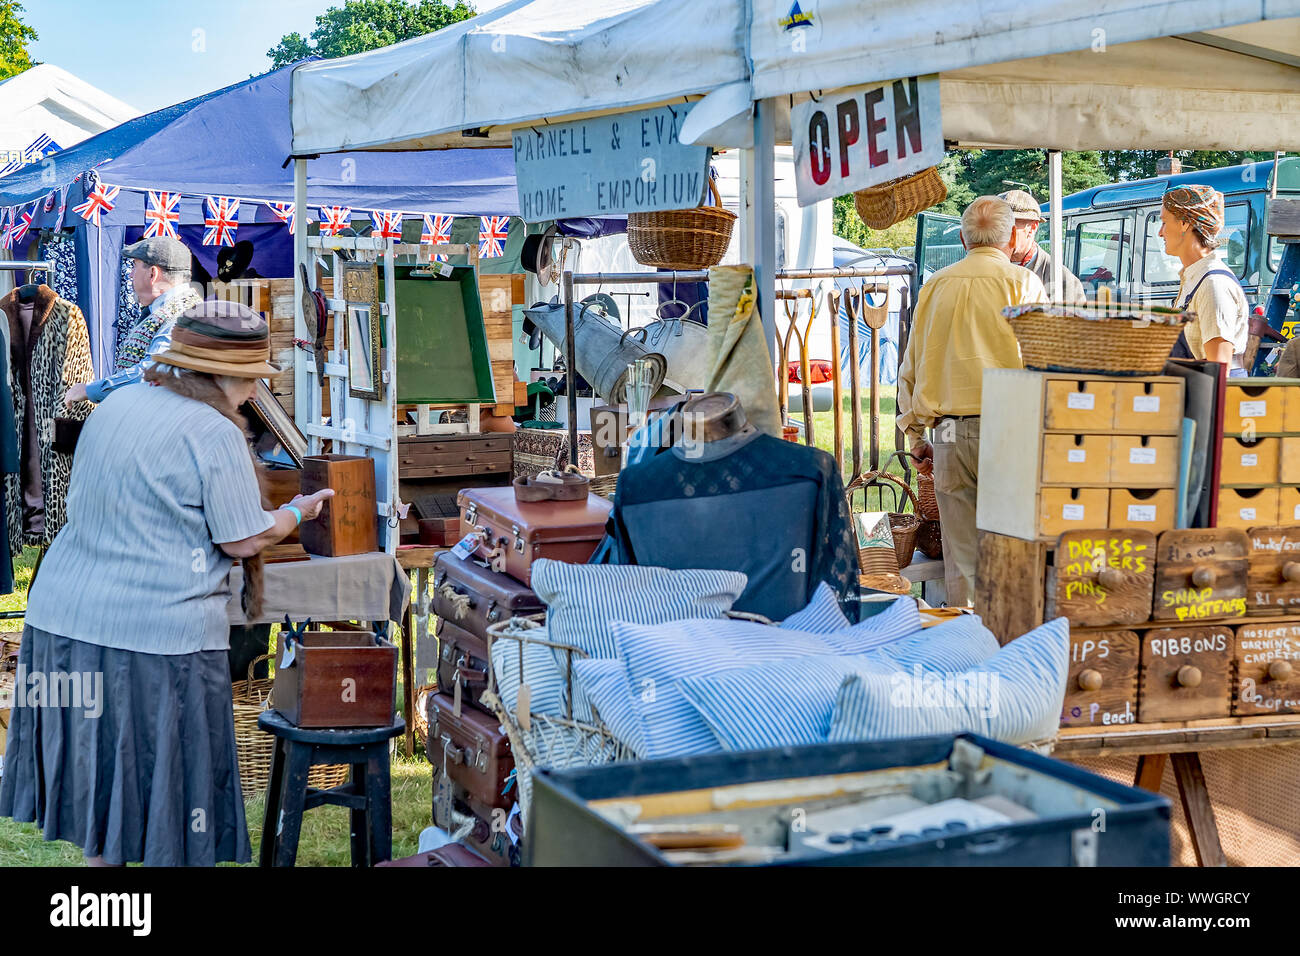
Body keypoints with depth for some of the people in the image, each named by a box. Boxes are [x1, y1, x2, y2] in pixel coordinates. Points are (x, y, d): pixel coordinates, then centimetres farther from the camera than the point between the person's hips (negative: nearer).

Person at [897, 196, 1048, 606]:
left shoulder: (935, 286, 12)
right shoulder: (1023, 283, 0)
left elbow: (910, 369, 17)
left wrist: (916, 438, 23)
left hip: (950, 435, 4)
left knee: (961, 561, 6)